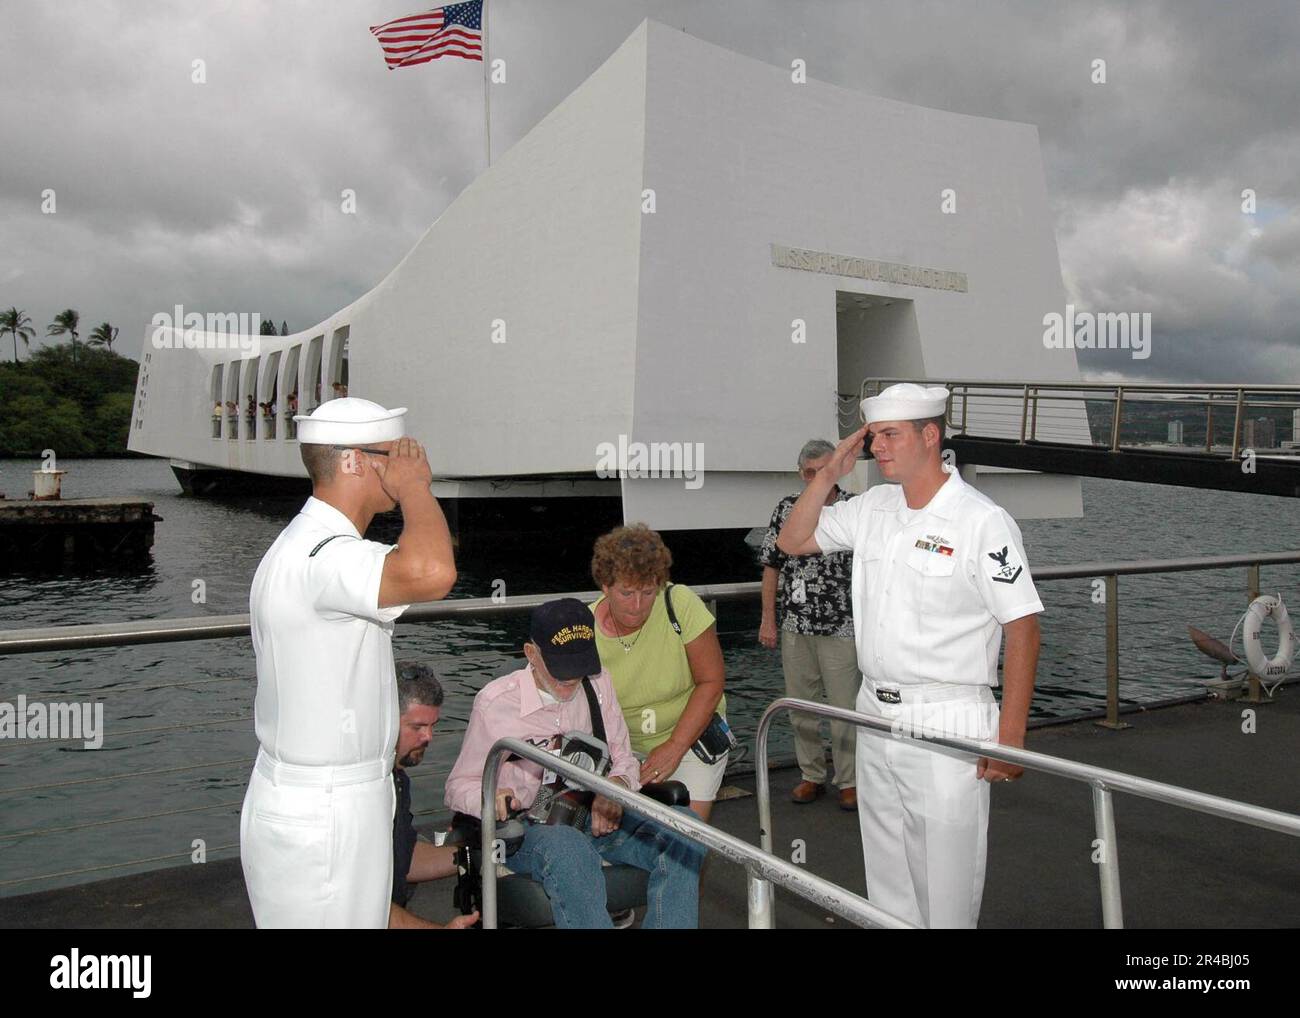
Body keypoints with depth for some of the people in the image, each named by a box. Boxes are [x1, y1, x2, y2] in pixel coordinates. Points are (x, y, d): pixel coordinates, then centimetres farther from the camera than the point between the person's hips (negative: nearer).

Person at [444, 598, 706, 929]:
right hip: (526, 825, -4)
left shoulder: (597, 683, 5)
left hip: (594, 815, 5)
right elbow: (459, 786, 0)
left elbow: (623, 759, 12)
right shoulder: (495, 702, -7)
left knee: (683, 837, -22)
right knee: (571, 852, -41)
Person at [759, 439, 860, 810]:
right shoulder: (787, 509, 4)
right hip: (794, 627, 4)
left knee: (844, 708, 2)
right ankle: (812, 776, 27)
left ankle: (850, 782, 18)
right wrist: (768, 619, 6)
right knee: (801, 706, 12)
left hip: (842, 629, -3)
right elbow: (772, 566, 9)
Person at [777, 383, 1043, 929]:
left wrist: (1010, 737, -16)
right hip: (876, 716, 7)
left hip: (948, 722, -6)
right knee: (886, 870, 19)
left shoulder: (982, 521, -13)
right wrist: (831, 472, 0)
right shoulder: (872, 507, 6)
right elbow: (793, 541, 13)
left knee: (946, 879, 4)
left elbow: (1023, 629, -13)